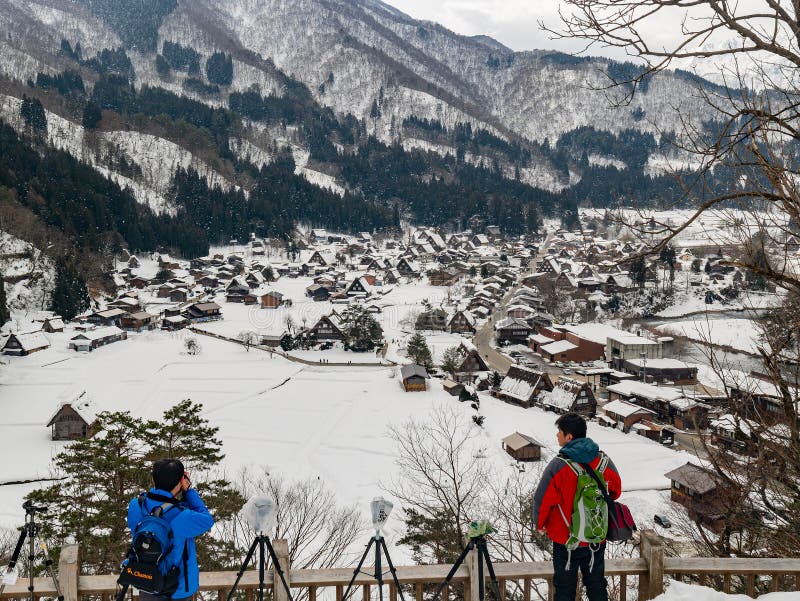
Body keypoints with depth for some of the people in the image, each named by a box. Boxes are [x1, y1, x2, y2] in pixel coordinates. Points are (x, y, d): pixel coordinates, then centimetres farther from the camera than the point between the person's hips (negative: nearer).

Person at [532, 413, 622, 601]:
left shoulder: (558, 466, -22)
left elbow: (542, 499, -15)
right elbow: (615, 491, 8)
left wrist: (540, 524, 3)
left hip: (566, 538, -4)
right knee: (597, 585, 21)